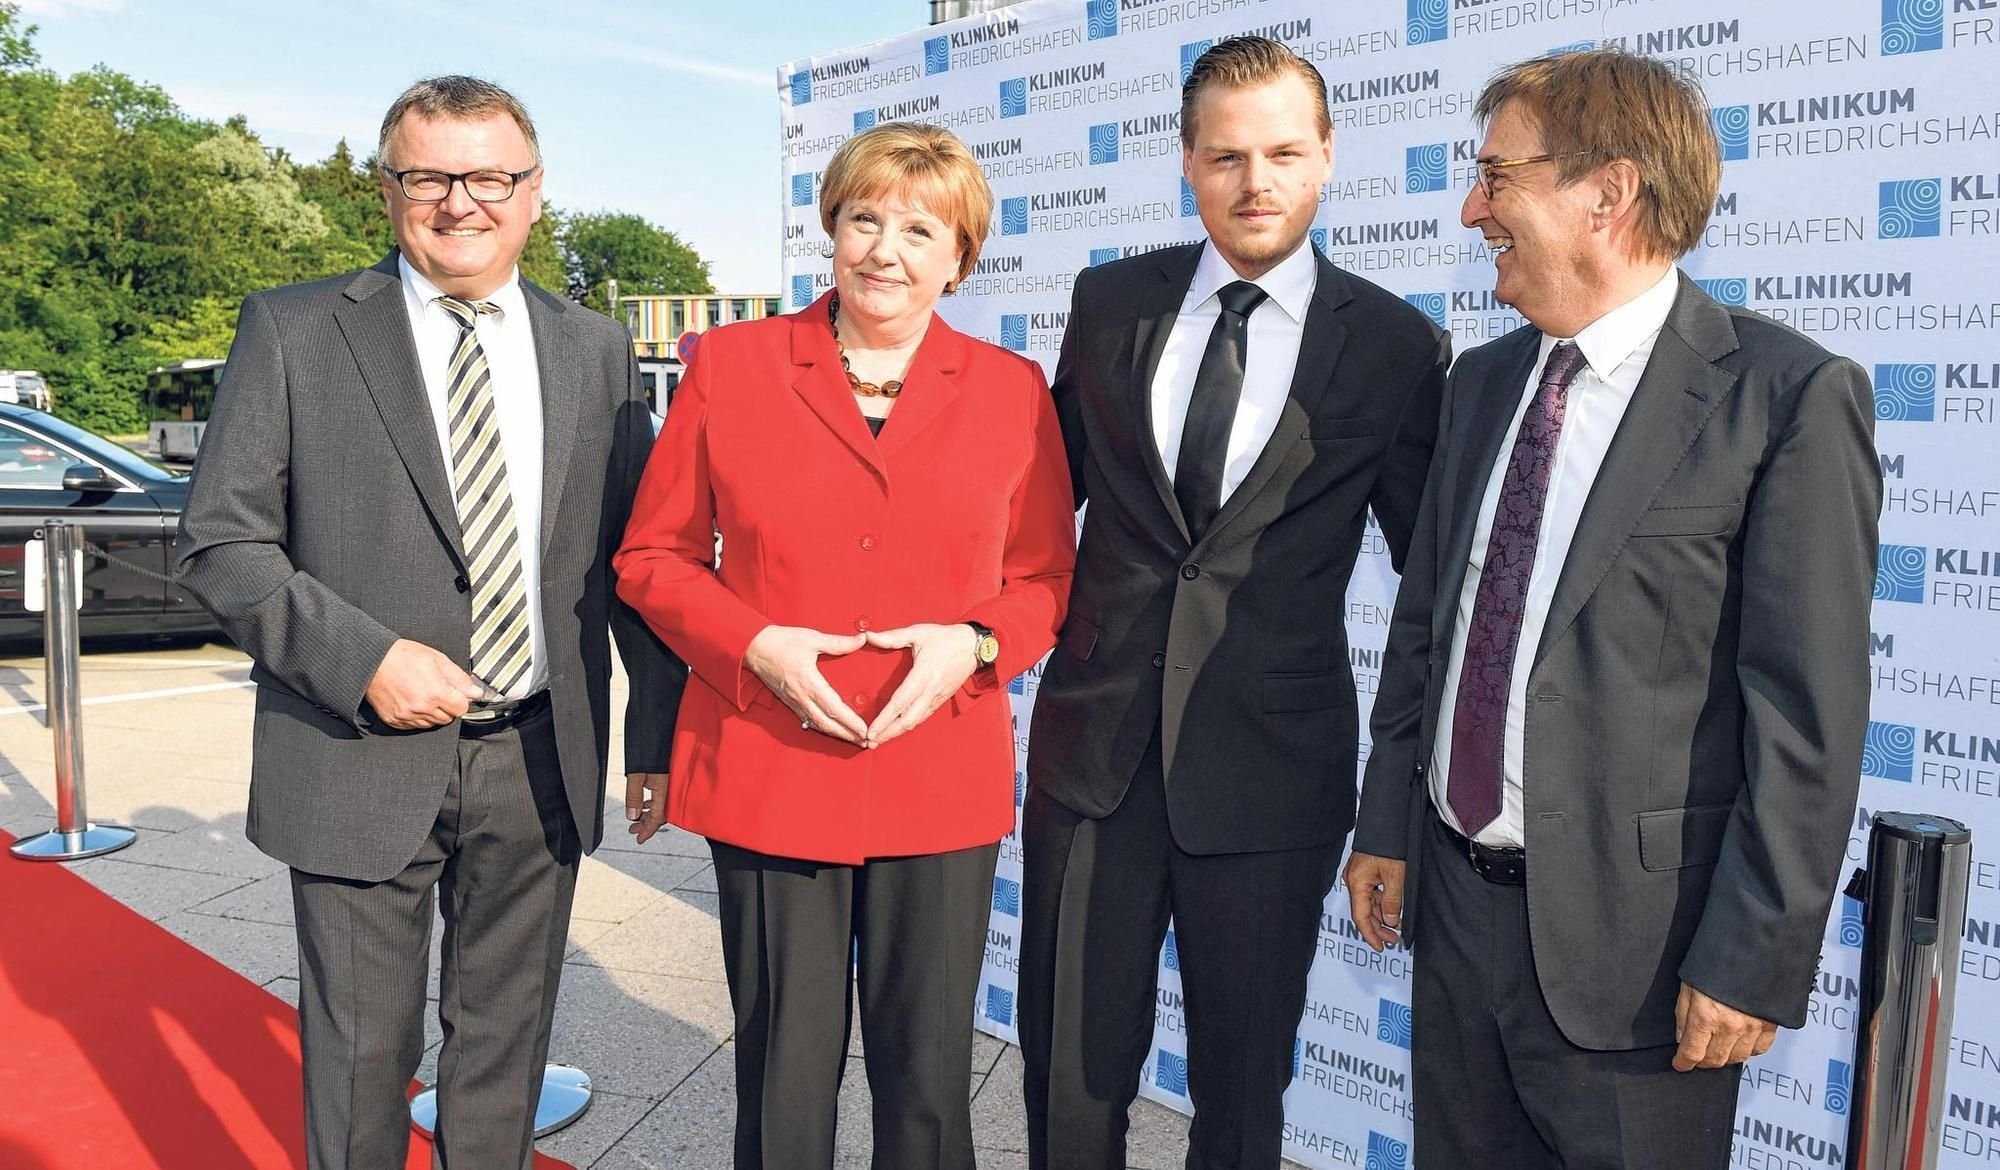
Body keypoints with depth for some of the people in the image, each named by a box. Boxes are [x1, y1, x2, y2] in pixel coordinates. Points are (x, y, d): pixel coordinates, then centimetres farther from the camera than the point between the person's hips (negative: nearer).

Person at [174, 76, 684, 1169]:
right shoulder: (293, 330, -2)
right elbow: (219, 541, -4)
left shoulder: (596, 350, 6)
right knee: (361, 1054, 11)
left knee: (505, 1042, 16)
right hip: (361, 759, -2)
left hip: (540, 762, 3)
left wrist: (659, 742, 2)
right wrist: (364, 659, -17)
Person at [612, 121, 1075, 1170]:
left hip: (942, 781, 1)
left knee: (928, 1077, 11)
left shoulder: (1014, 391, 4)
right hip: (767, 775, 0)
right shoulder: (730, 364, 2)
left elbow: (1046, 579, 10)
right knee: (782, 1075, 10)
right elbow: (652, 556, 6)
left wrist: (972, 644, -11)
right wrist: (756, 646, -11)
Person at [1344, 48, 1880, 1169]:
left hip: (1630, 931, -6)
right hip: (1454, 899, 6)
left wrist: (1754, 959, -14)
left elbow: (1809, 712, -14)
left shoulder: (1793, 396, -12)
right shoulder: (1484, 379, 8)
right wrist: (1386, 824, 10)